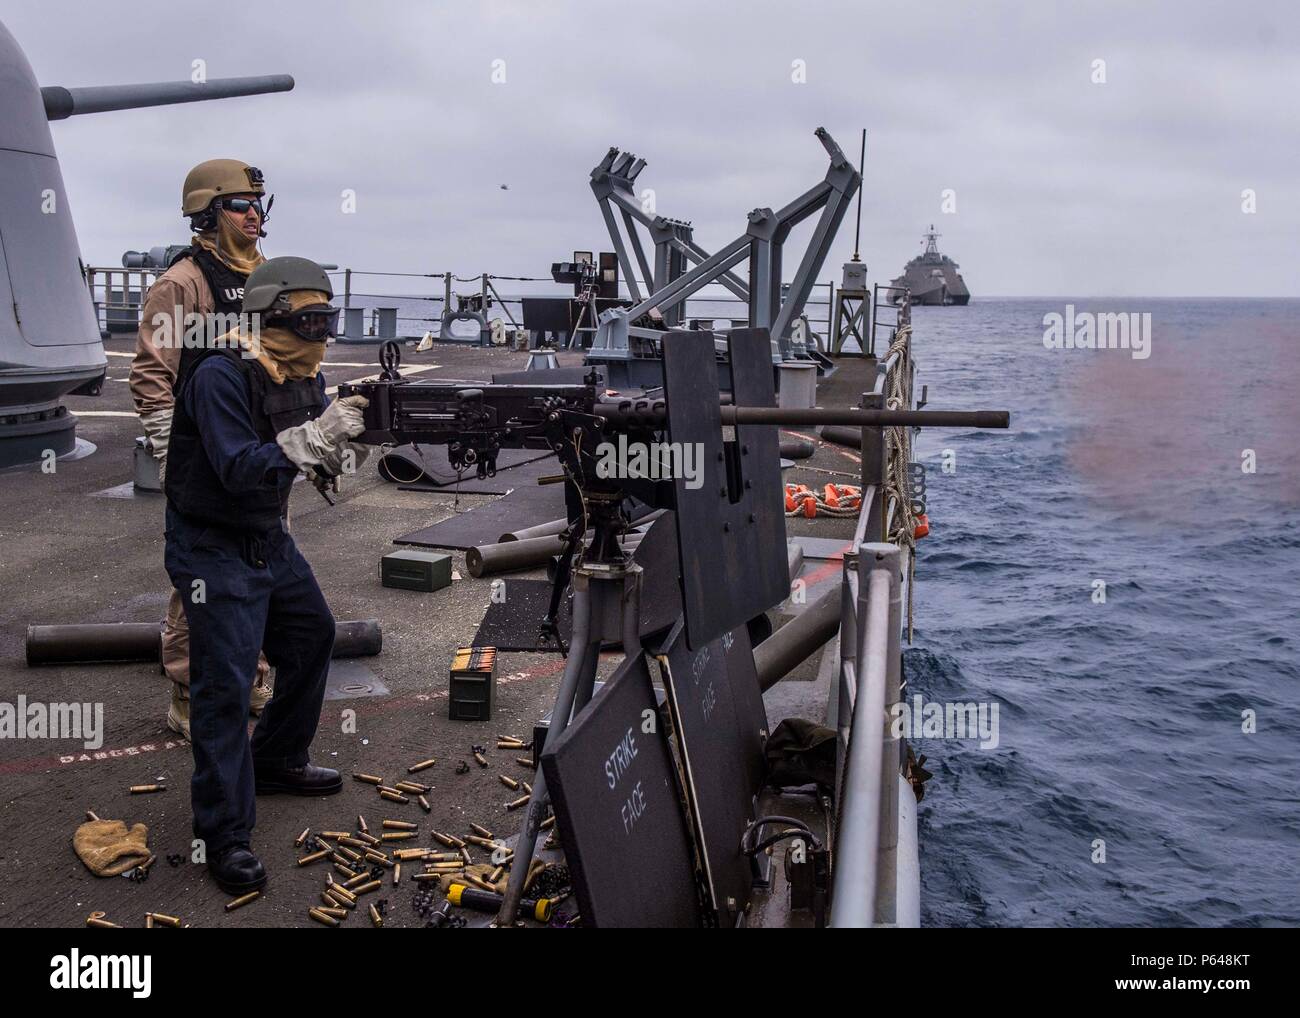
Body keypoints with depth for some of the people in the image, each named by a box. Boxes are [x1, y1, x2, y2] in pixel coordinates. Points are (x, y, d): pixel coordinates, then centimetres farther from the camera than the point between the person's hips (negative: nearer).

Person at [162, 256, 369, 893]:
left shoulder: (304, 377, 2)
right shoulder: (219, 376, -22)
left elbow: (327, 464, 3)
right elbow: (239, 470, -29)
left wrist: (358, 434, -17)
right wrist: (315, 435, -36)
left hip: (270, 538, 9)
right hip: (214, 548, -9)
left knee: (313, 639, 18)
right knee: (225, 683, -11)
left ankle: (278, 759, 37)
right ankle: (224, 833, -3)